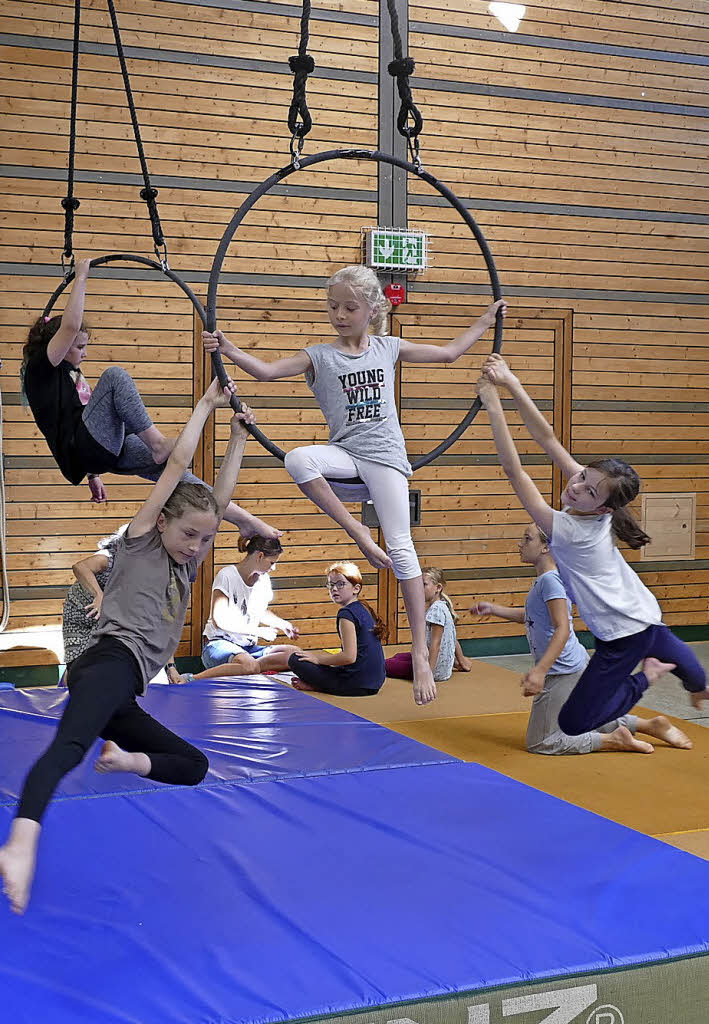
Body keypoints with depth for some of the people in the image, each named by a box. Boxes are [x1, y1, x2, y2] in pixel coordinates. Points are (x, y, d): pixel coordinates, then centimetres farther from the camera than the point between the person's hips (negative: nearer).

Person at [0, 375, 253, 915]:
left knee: (194, 765, 10)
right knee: (71, 745, -38)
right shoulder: (139, 542, 9)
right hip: (110, 664, -9)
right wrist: (206, 404, 16)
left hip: (123, 693, 9)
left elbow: (221, 497, 27)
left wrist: (238, 438, 28)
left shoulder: (185, 568, 26)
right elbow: (178, 463, 7)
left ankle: (123, 758, -6)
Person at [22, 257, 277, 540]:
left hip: (105, 449, 9)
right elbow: (70, 326, -16)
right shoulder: (40, 369, 0)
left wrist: (93, 473, 30)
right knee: (115, 375, -22)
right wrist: (81, 277, -9)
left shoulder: (69, 374, 30)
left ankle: (241, 518, -5)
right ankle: (158, 442, -26)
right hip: (81, 445, -9)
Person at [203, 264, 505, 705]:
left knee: (400, 545, -10)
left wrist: (486, 320, 25)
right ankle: (356, 530, -16)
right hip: (344, 454, 0)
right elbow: (268, 370, -10)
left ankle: (420, 654, -5)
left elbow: (448, 352, 23)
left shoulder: (389, 348, 11)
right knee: (298, 459, -34)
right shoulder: (319, 356, 4)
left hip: (385, 455, 0)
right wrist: (229, 350, -25)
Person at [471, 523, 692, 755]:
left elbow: (562, 629, -27)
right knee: (584, 722, 27)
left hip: (562, 672, -10)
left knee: (539, 744, -1)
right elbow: (532, 617, 26)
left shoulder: (550, 580, -19)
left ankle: (614, 740, -4)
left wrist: (539, 671, -34)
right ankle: (651, 725, 22)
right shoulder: (543, 579, 10)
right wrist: (493, 609, 20)